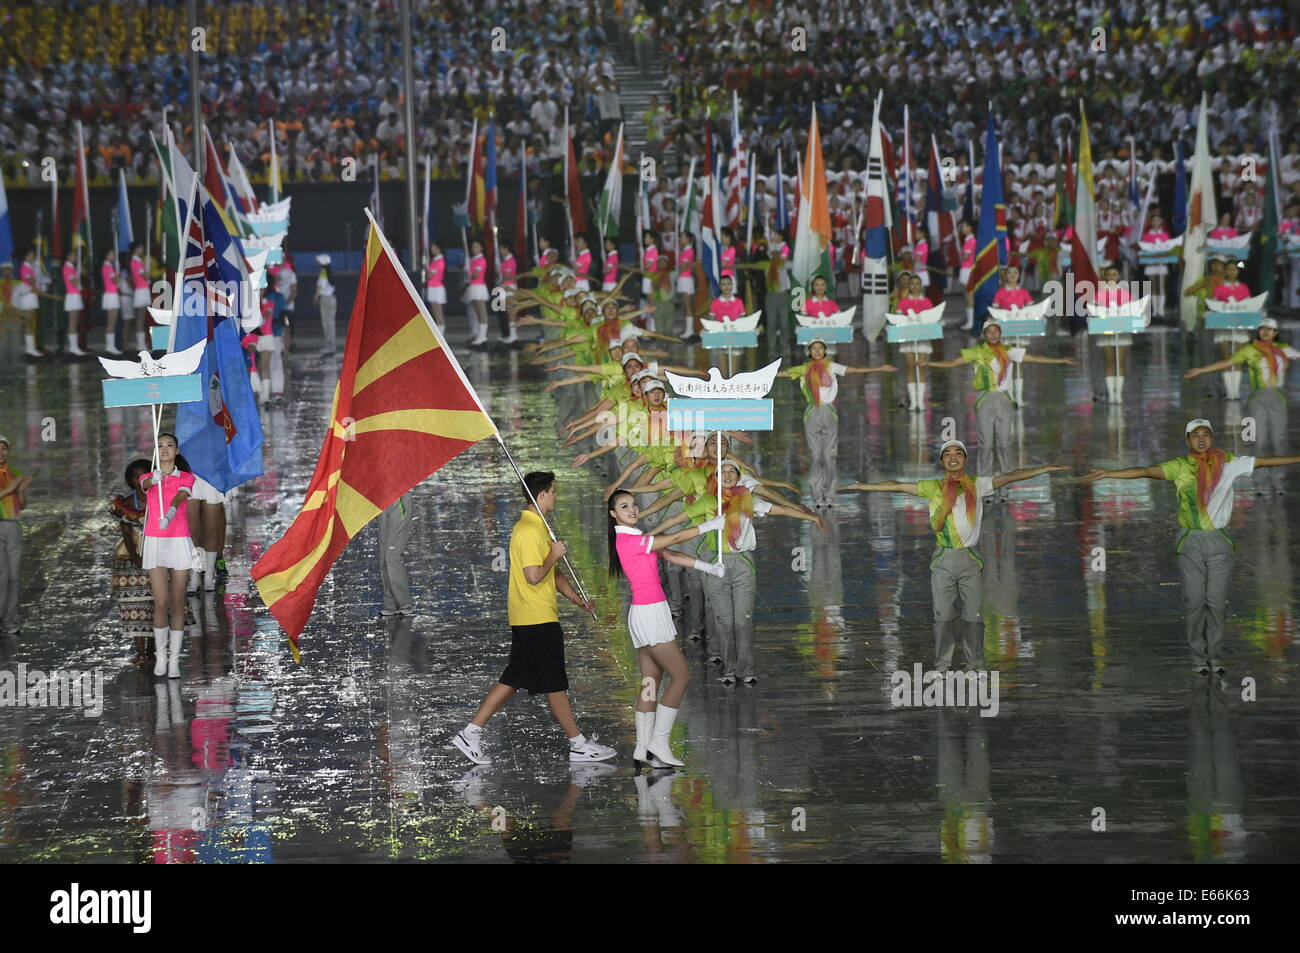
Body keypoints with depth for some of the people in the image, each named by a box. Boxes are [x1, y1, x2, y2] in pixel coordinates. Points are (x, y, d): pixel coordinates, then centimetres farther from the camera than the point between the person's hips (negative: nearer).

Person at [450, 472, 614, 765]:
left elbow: (553, 572, 23)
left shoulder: (537, 528, 17)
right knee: (555, 684, 0)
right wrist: (554, 554, -12)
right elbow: (534, 576, -26)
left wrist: (575, 597, 12)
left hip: (526, 620, 10)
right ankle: (578, 745, 8)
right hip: (539, 620, -10)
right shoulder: (530, 531, -18)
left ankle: (471, 733, 8)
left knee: (513, 679, 11)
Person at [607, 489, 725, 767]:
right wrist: (710, 525, -5)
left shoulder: (635, 538, 15)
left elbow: (670, 555, 8)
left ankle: (643, 749, 6)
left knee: (651, 682, 8)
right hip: (649, 613, -10)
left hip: (646, 613, 10)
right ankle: (658, 742, -8)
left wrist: (707, 567, -2)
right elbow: (675, 538, -13)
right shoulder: (627, 540, -15)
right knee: (680, 676, -7)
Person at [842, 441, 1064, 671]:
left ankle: (976, 667, 8)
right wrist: (863, 486, 6)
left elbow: (1009, 477, 3)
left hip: (970, 559, 0)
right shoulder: (933, 488, 8)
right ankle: (942, 667, 8)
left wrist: (1046, 469, -4)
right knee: (943, 616, 2)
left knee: (973, 616, 1)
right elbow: (897, 486, 9)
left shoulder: (977, 485, 7)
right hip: (943, 559, 0)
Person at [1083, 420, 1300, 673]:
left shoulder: (1227, 463, 6)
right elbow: (1147, 471, -8)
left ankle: (1216, 656, 10)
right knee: (1195, 602, 0)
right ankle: (1199, 658, 7)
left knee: (1217, 602, 2)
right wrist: (1108, 474, -19)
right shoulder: (1180, 466, 1)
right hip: (1192, 542, -1)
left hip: (1219, 541, 1)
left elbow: (1264, 461, 8)